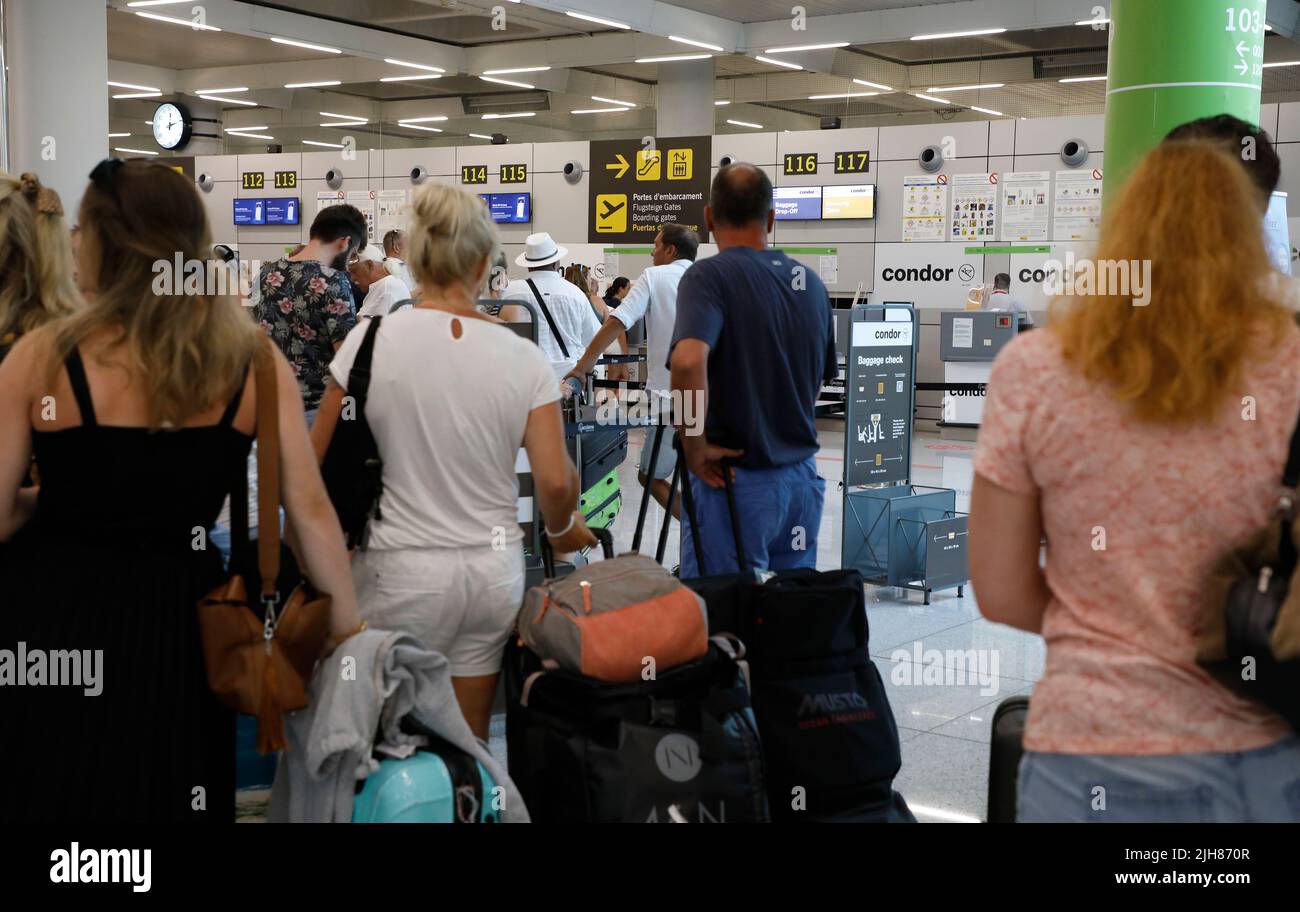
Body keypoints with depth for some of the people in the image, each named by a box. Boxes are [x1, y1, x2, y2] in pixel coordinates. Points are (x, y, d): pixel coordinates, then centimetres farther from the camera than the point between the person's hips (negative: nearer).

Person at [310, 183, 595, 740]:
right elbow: (555, 481, -7)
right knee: (470, 744, 15)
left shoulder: (372, 339, -8)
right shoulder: (523, 357, -4)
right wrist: (561, 530, 14)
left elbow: (317, 460, -5)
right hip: (494, 569, 3)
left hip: (403, 571, -2)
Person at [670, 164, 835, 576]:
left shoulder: (709, 275, -14)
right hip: (802, 479, 6)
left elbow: (688, 360, -32)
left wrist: (695, 448, -20)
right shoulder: (810, 281, 7)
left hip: (733, 482, -6)